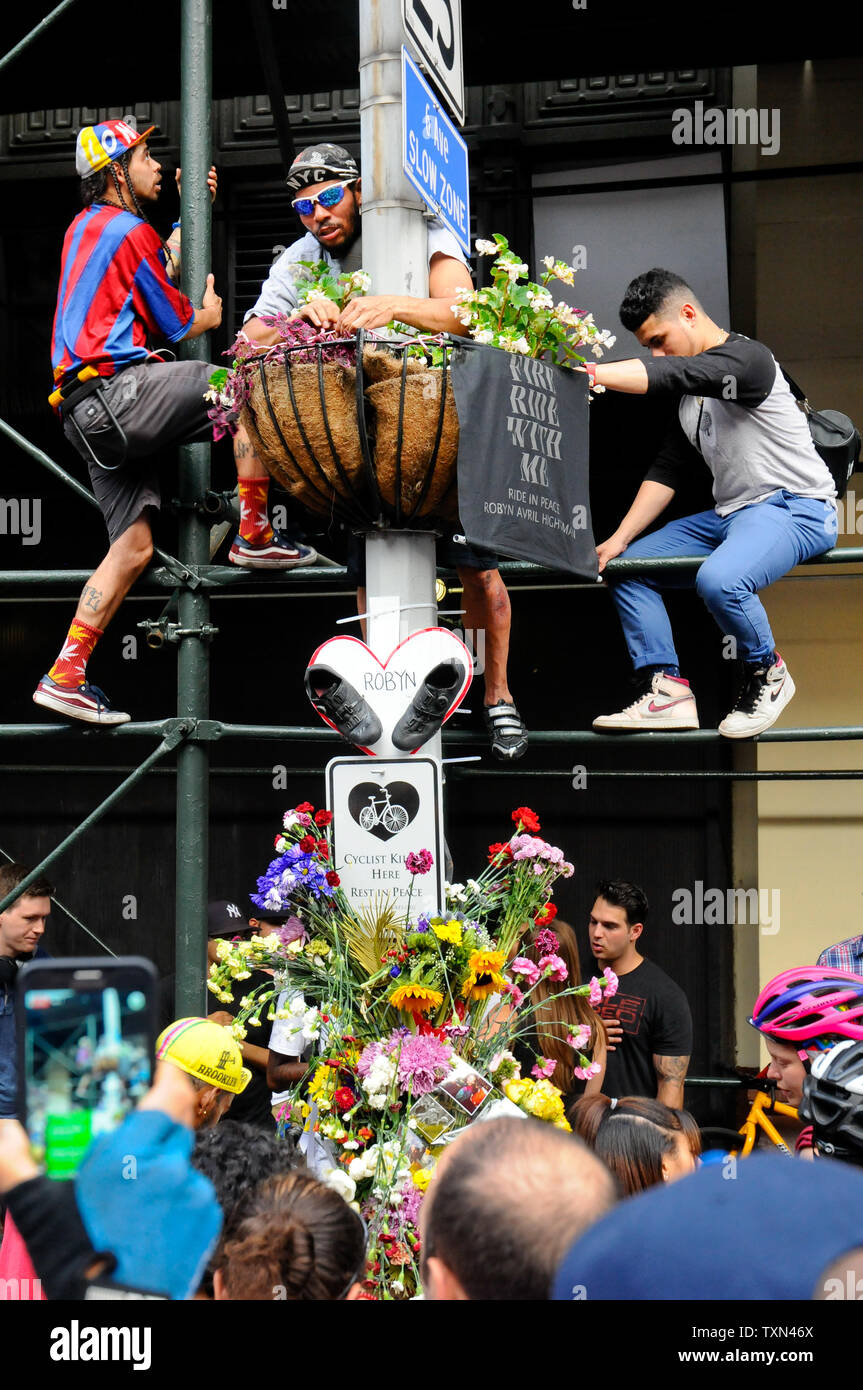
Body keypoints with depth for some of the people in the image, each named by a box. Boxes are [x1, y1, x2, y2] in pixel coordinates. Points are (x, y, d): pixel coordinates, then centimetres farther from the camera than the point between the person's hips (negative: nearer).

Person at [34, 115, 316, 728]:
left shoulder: (87, 226, 22)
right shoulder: (129, 231, -6)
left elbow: (167, 269, 33)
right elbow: (180, 325, 0)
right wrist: (210, 312, 20)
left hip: (86, 412, 10)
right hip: (118, 391, -9)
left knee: (134, 545, 8)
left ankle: (65, 676, 5)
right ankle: (255, 534, -7)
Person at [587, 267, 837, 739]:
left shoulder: (747, 356, -12)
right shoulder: (688, 396, 16)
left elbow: (677, 374, -30)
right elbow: (666, 470, 14)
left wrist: (589, 374, -36)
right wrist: (620, 538, 3)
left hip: (795, 508, -10)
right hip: (731, 513, 10)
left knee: (719, 580, -36)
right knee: (625, 568, 4)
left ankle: (766, 675, -9)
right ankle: (665, 691, -5)